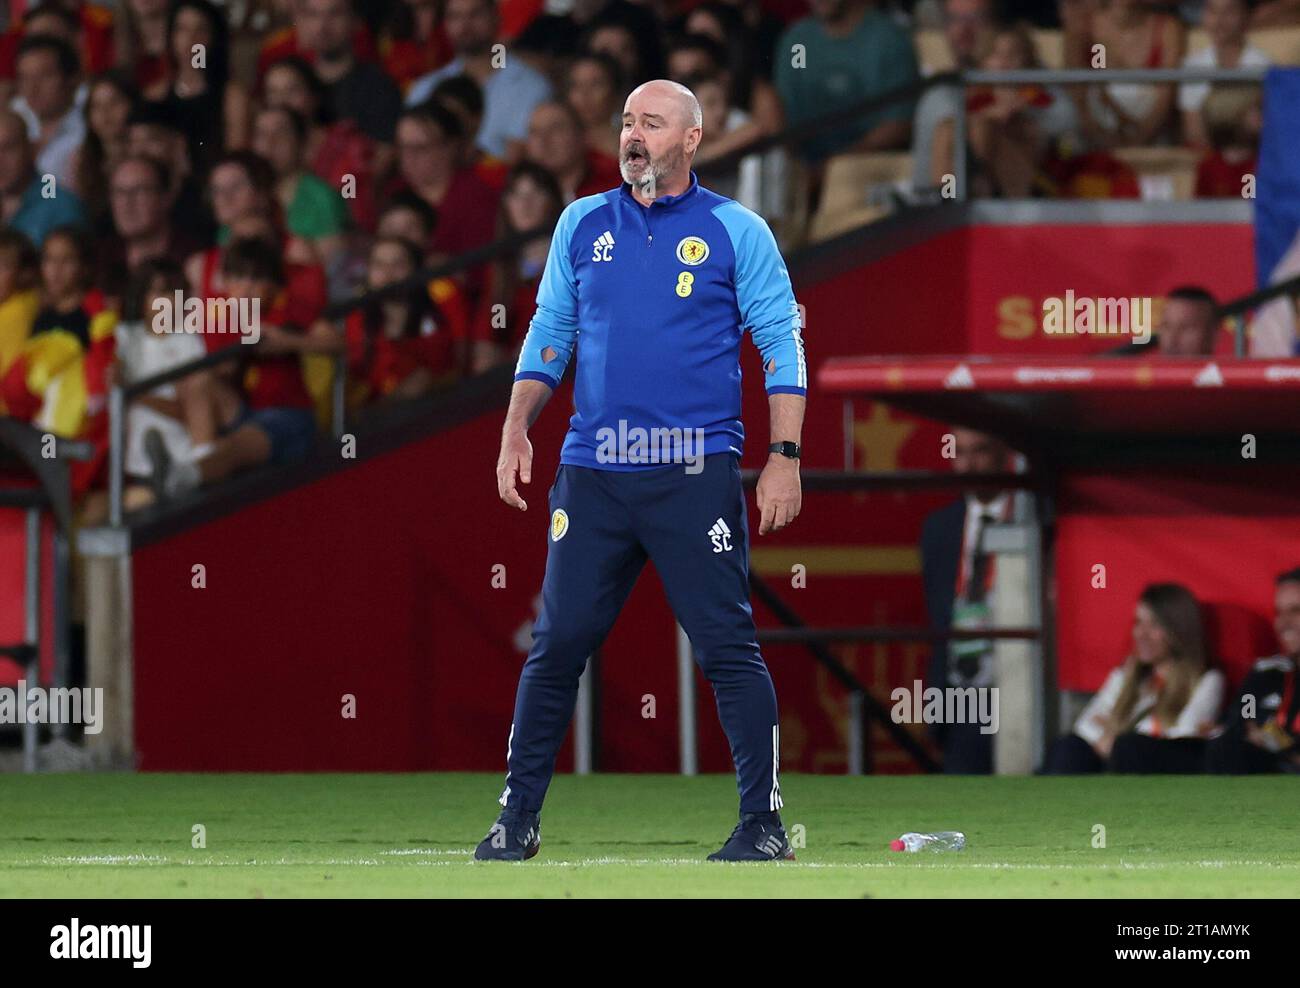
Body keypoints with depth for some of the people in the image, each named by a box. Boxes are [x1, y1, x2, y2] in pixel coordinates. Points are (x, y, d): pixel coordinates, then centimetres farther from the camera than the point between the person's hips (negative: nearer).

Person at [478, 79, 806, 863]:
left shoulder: (735, 232, 2)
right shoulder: (583, 225, 11)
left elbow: (783, 344, 1)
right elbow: (549, 334, 17)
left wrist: (786, 456, -8)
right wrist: (517, 429, 5)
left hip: (696, 472, -3)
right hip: (593, 474, 3)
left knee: (729, 649, -5)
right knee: (557, 645, 3)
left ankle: (764, 825, 0)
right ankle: (517, 821, 10)